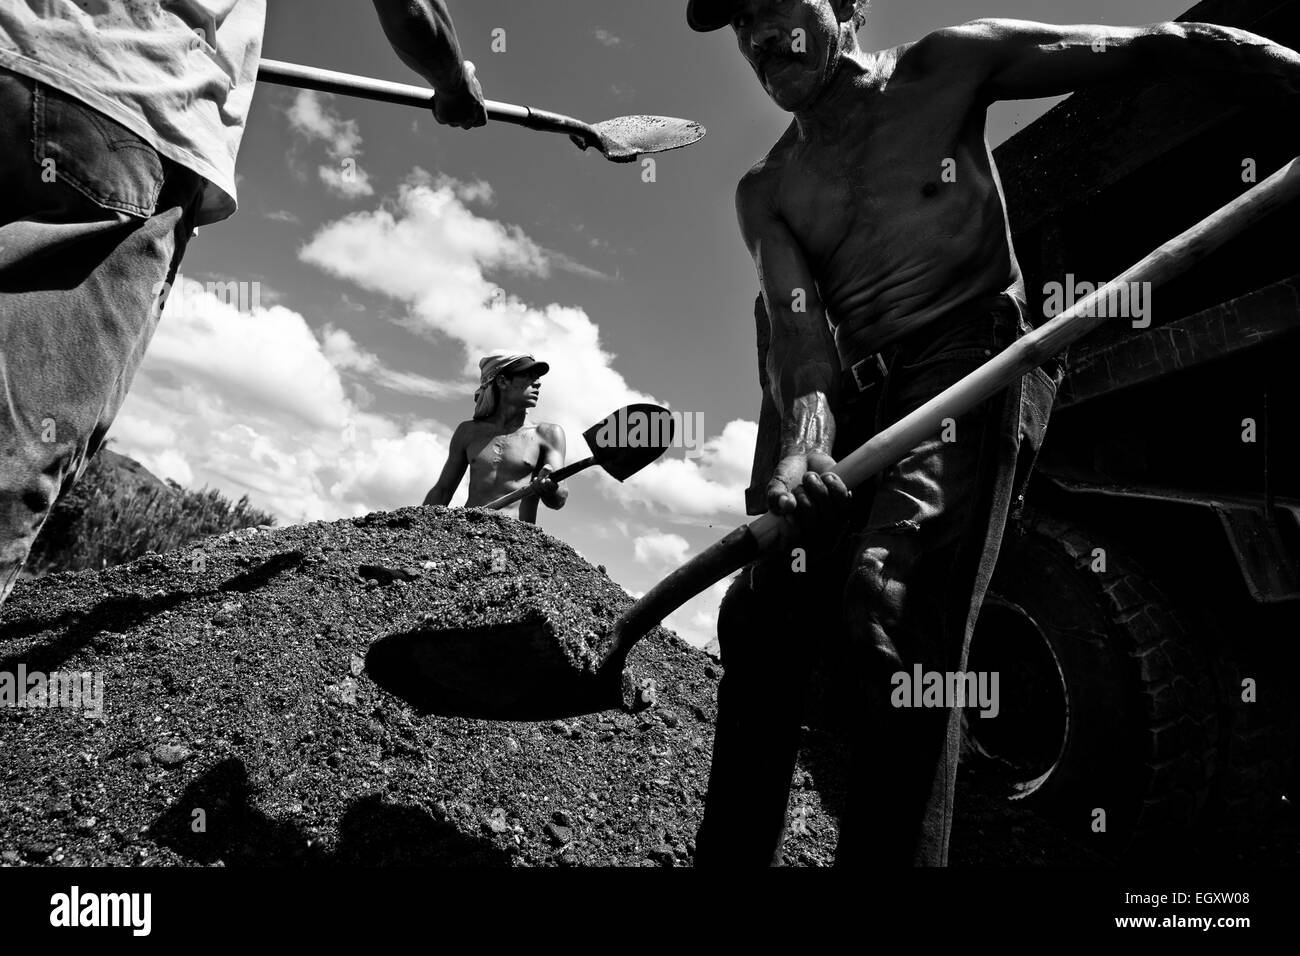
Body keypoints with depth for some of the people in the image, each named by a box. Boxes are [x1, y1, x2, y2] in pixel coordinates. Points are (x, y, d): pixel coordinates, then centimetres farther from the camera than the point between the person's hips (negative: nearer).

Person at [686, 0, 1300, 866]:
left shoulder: (943, 70, 12)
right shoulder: (765, 192, 17)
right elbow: (793, 312, -2)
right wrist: (806, 426, -23)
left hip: (972, 360, -4)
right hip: (850, 400, 5)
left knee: (893, 611, -26)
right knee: (762, 618, -5)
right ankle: (732, 852, 7)